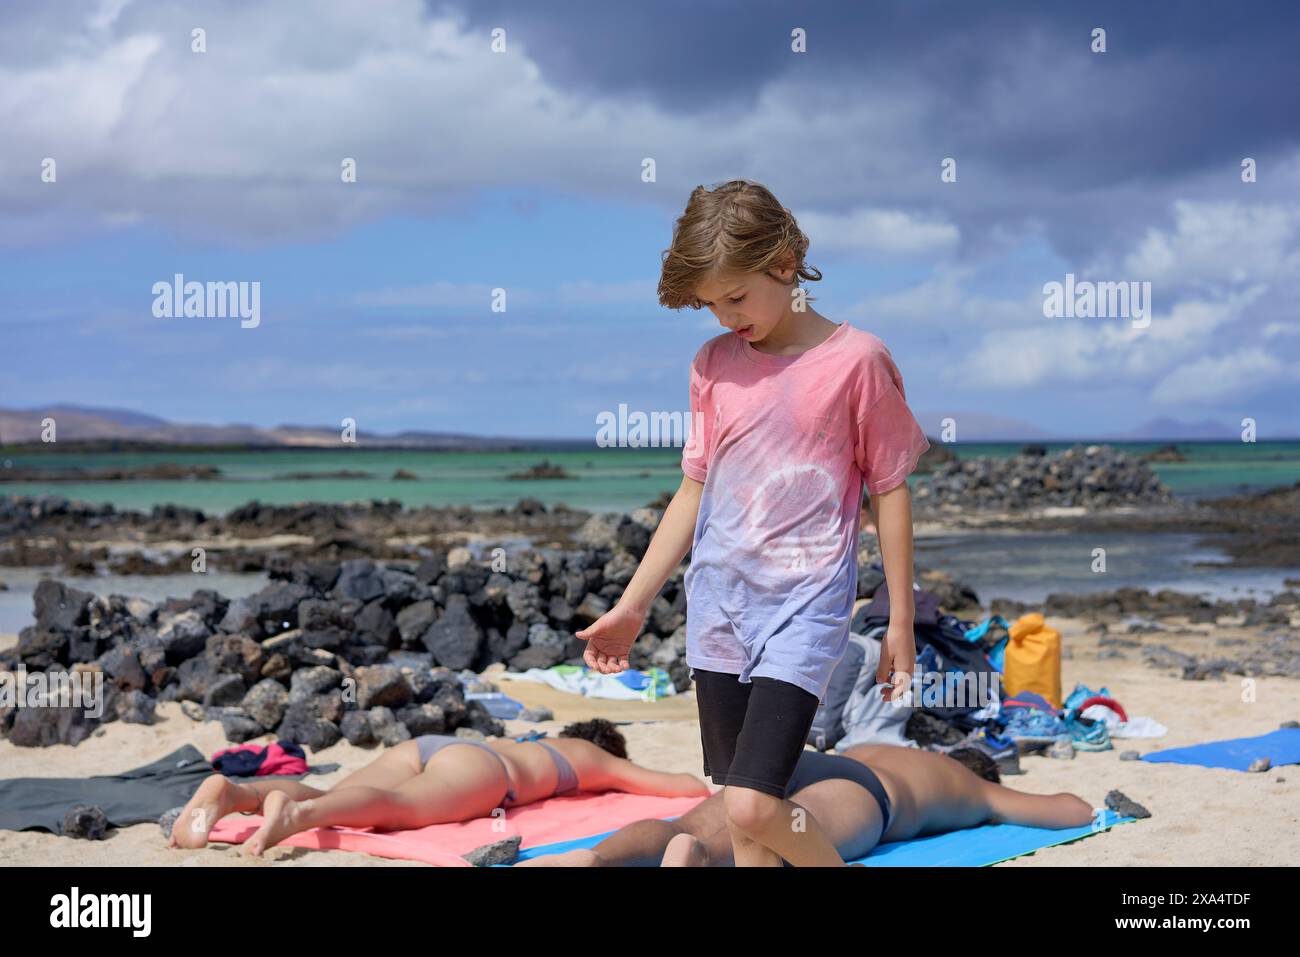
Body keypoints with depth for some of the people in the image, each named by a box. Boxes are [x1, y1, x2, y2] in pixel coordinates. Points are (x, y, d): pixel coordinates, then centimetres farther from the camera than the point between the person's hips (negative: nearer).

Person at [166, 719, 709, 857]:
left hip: (424, 747, 7)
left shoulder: (539, 743, 45)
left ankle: (232, 792, -38)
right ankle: (294, 813, -62)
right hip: (475, 767, -7)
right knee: (395, 807, -33)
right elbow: (688, 787, 33)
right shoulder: (598, 759, 30)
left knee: (324, 800, -12)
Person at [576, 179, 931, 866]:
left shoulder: (856, 359, -7)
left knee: (751, 805, -17)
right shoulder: (713, 365, 6)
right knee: (739, 818, 9)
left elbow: (890, 492, -2)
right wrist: (630, 607, 14)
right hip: (717, 602, 5)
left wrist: (900, 621, 0)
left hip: (804, 603, -5)